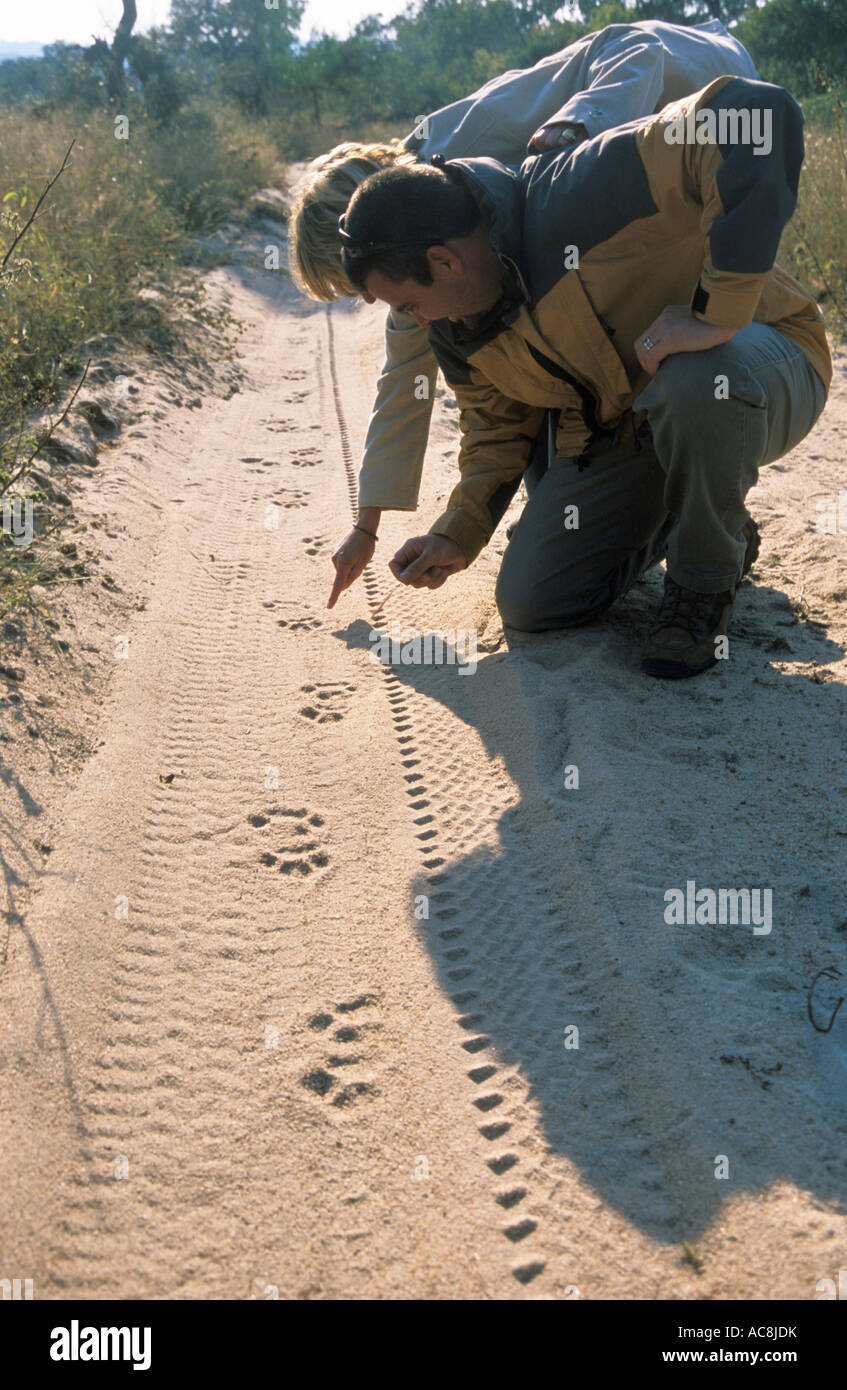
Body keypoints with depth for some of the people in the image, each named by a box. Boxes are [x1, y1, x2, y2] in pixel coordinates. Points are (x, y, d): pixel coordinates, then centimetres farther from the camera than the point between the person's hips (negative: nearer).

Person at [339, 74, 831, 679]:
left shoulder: (580, 197, -31)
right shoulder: (457, 331, -4)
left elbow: (760, 115, -43)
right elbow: (498, 425, 13)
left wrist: (717, 312, -42)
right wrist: (459, 534, 2)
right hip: (620, 434, 7)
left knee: (694, 382, -43)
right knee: (530, 603, -3)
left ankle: (706, 584, -14)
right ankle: (670, 523, 23)